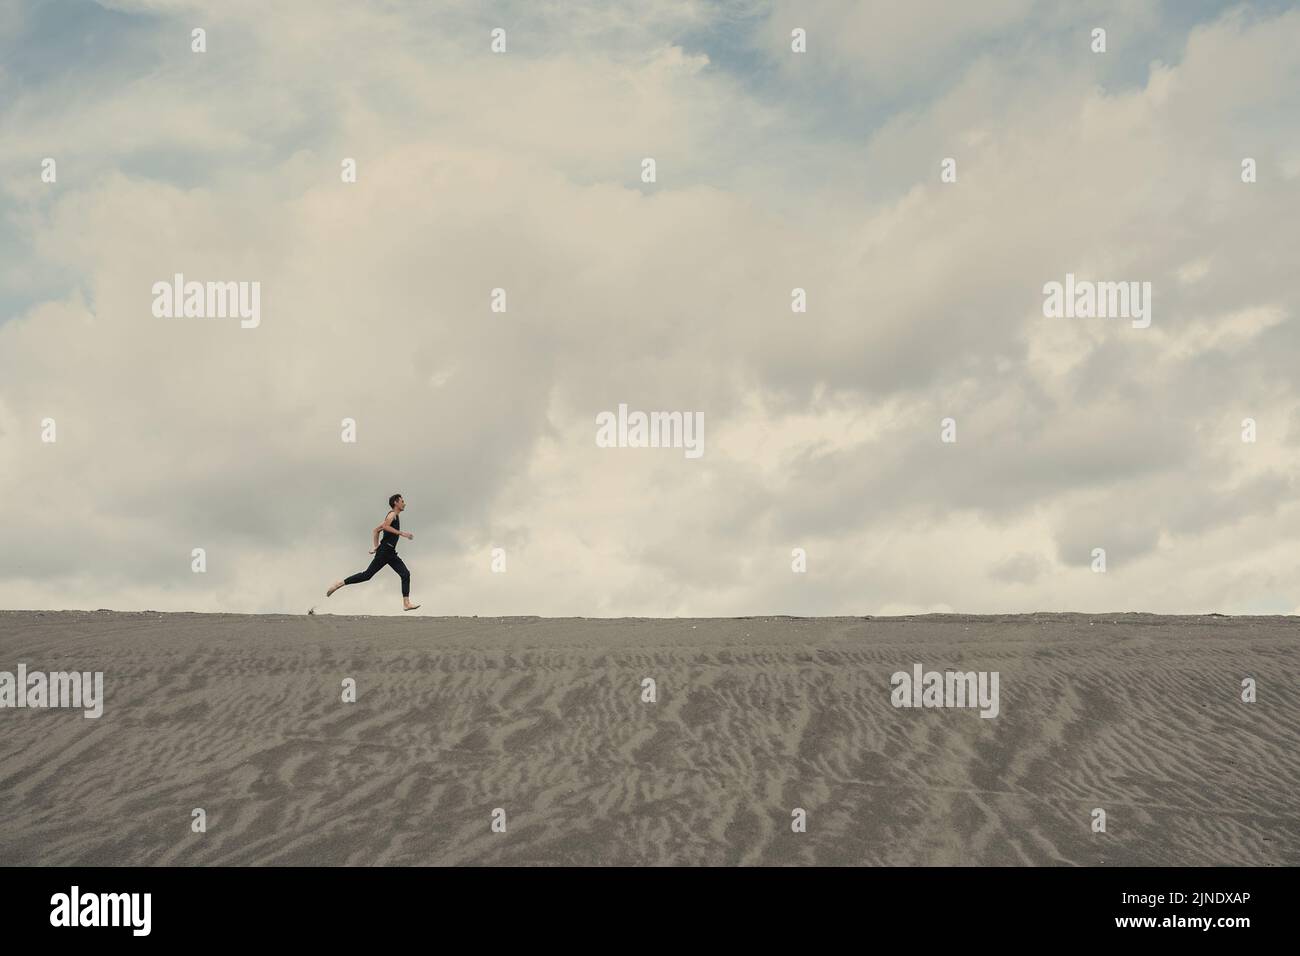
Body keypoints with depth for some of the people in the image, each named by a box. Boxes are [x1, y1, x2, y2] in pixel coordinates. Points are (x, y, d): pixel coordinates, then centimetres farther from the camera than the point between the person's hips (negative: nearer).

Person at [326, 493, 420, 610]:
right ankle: (339, 583, -5)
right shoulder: (392, 514, -6)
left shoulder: (396, 516, 21)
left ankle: (406, 604, -3)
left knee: (405, 574, 1)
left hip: (390, 552, 10)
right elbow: (385, 526, -26)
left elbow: (377, 529, 23)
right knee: (368, 574, -11)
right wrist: (401, 533, -25)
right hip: (384, 551, -10)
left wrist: (375, 545, 19)